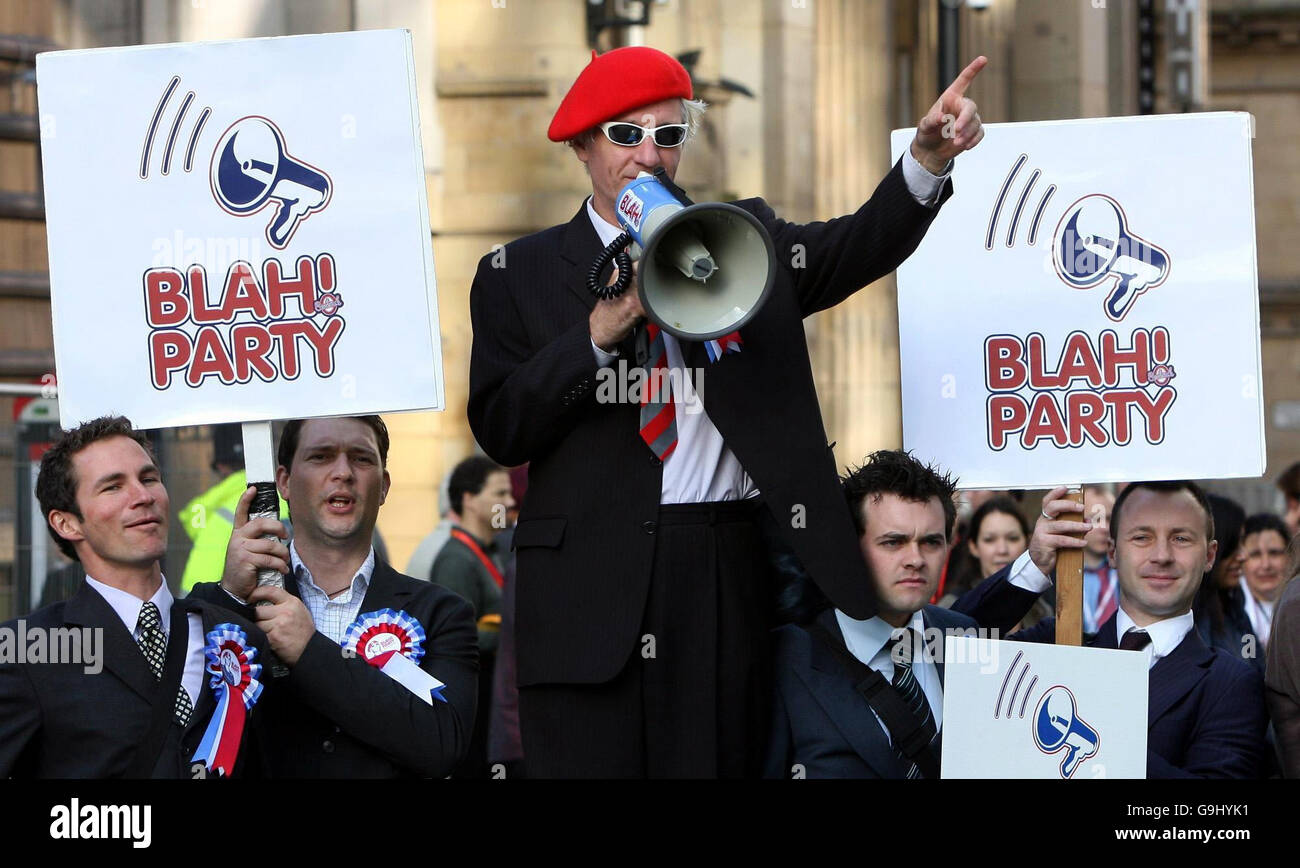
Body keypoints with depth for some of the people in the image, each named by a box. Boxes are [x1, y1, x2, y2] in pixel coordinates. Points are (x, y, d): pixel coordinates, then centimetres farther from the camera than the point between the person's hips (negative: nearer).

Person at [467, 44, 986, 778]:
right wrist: (598, 336, -12)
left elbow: (859, 248, -3)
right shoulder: (522, 275, 8)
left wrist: (927, 161, -21)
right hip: (594, 577, -1)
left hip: (729, 577, 1)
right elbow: (500, 430, 0)